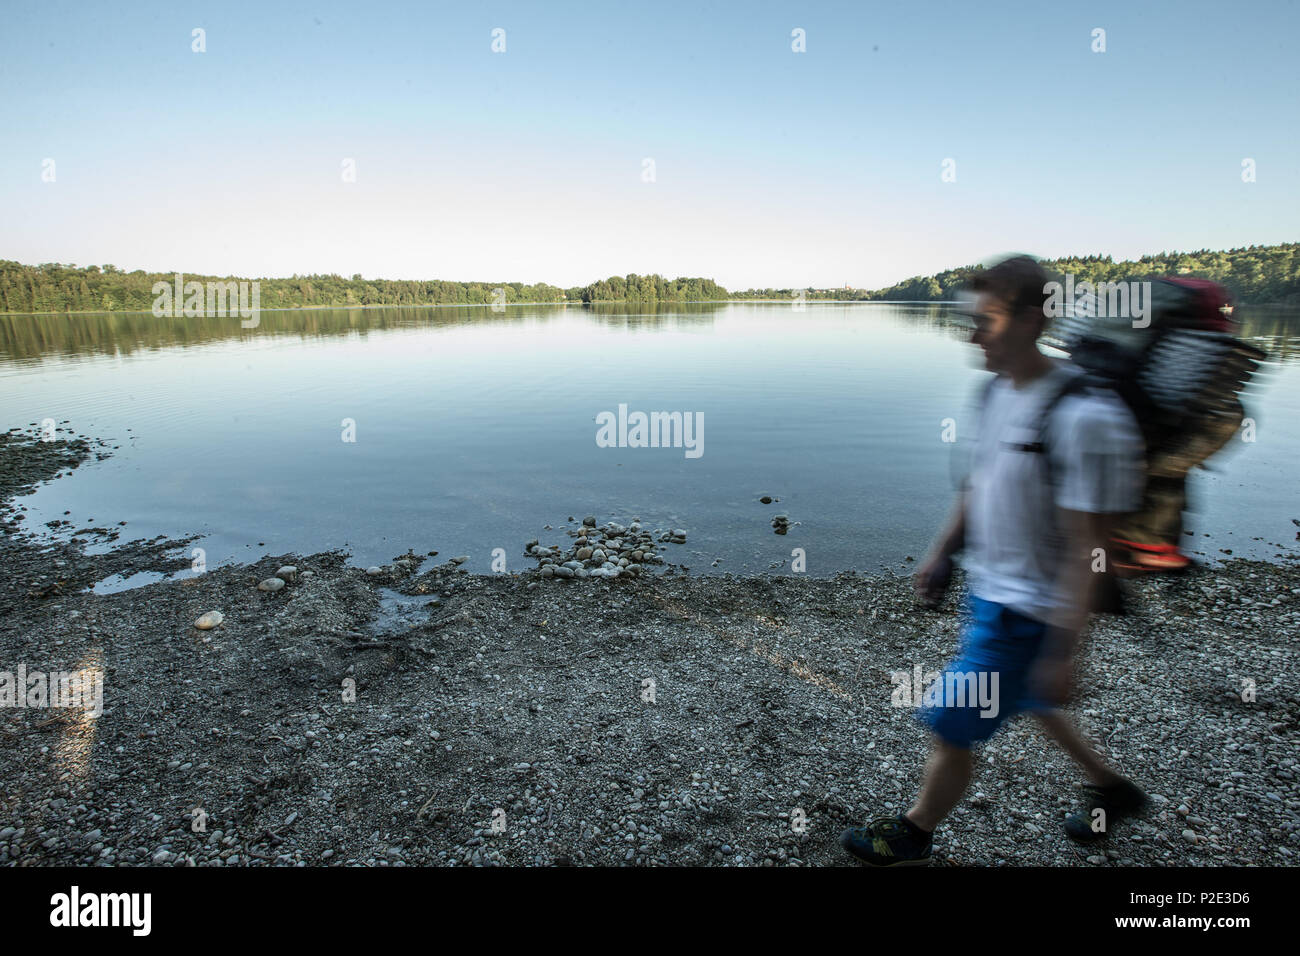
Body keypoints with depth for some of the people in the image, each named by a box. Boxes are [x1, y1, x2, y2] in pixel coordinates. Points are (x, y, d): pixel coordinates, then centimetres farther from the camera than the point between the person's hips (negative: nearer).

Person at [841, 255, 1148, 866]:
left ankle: (910, 839, 30)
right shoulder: (999, 392, 0)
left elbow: (1088, 548, -24)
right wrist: (943, 551, 14)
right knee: (1027, 702, 28)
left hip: (1027, 612, -8)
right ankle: (1111, 789, 54)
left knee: (951, 727, 5)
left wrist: (1062, 650, -21)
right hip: (989, 590, 9)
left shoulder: (1081, 417, -26)